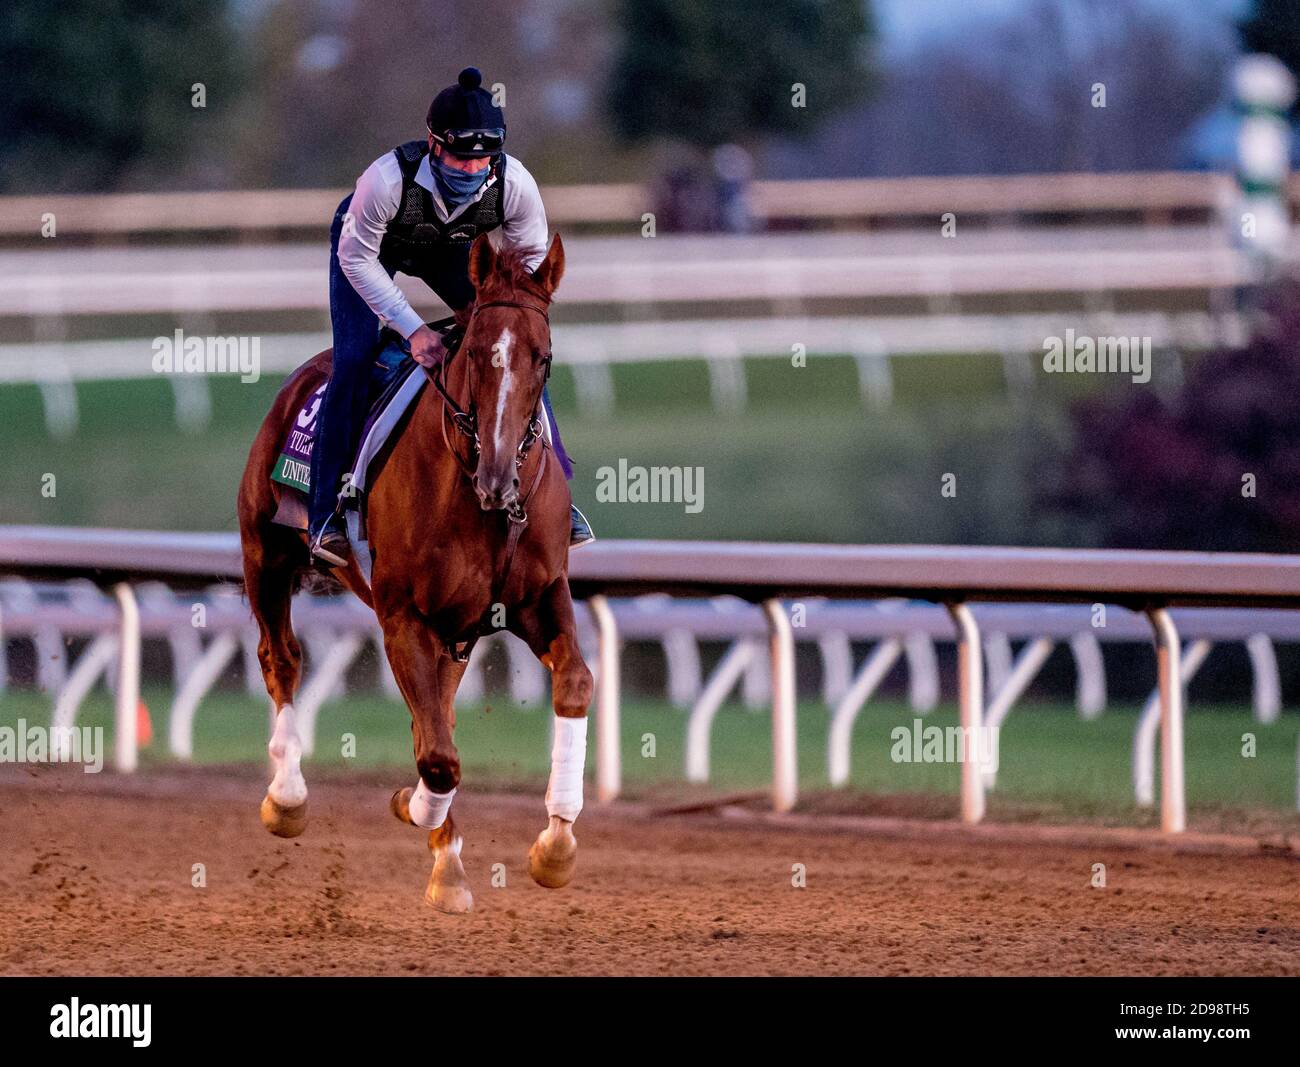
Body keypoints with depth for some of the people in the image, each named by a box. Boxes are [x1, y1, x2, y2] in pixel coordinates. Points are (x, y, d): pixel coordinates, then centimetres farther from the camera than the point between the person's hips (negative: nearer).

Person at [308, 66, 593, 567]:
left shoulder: (514, 183, -34)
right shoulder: (388, 179, -43)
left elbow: (533, 258, -14)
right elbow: (357, 258, -28)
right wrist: (413, 328, -33)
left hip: (447, 247, 3)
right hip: (368, 244, -3)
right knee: (354, 359, -19)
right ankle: (326, 514, -12)